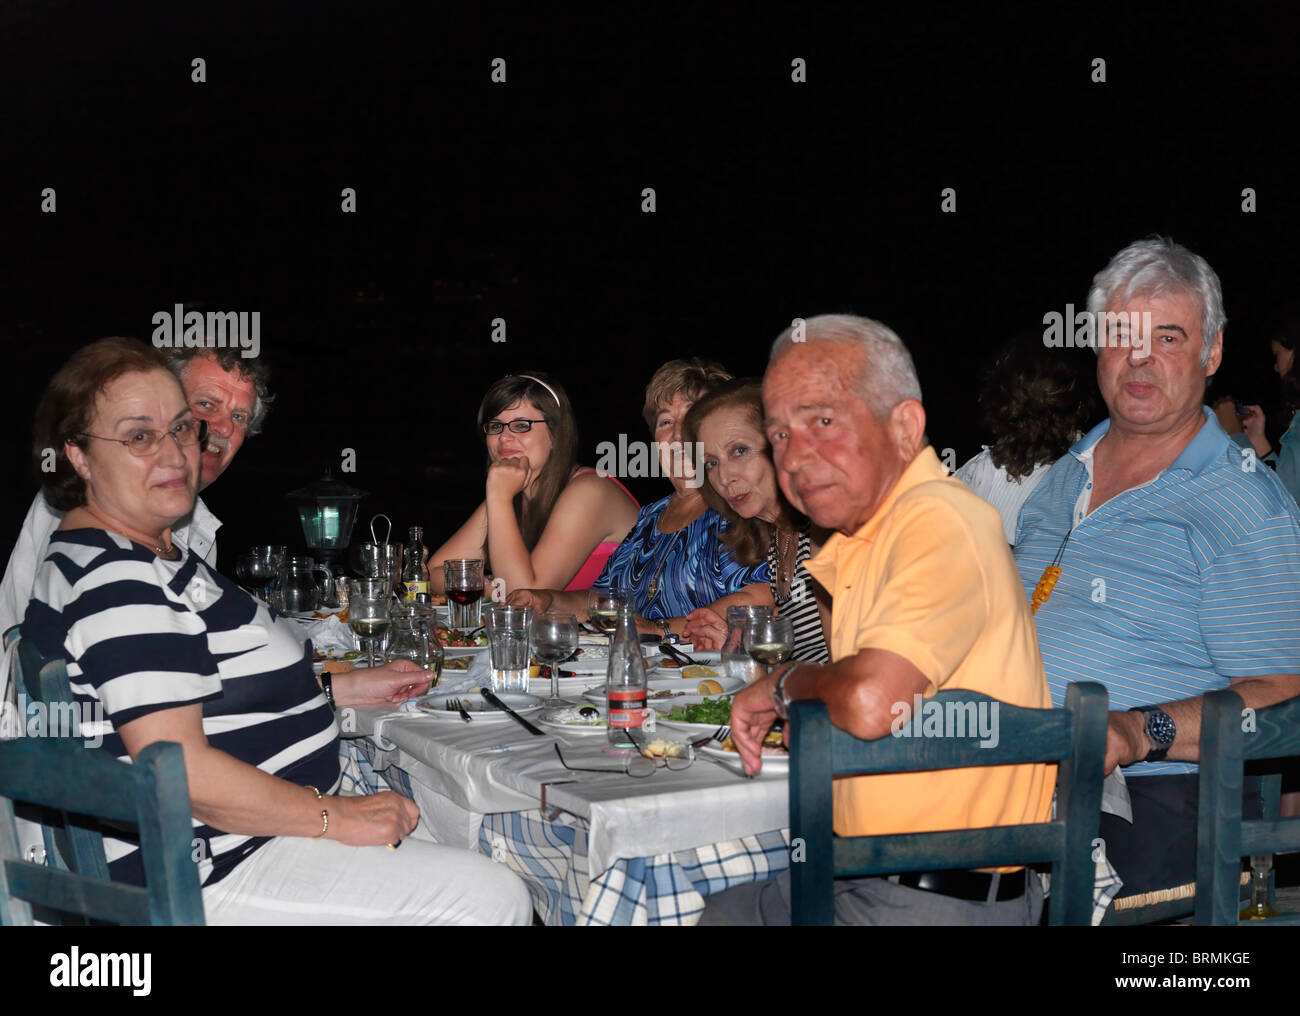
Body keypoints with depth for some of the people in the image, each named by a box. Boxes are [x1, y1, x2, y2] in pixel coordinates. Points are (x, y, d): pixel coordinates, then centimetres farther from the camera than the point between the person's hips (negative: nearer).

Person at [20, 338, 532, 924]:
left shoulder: (153, 552, 12)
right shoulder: (117, 582, -22)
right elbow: (179, 768, -28)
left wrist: (348, 689, 15)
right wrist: (336, 816, -21)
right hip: (207, 875, -11)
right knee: (492, 898, -12)